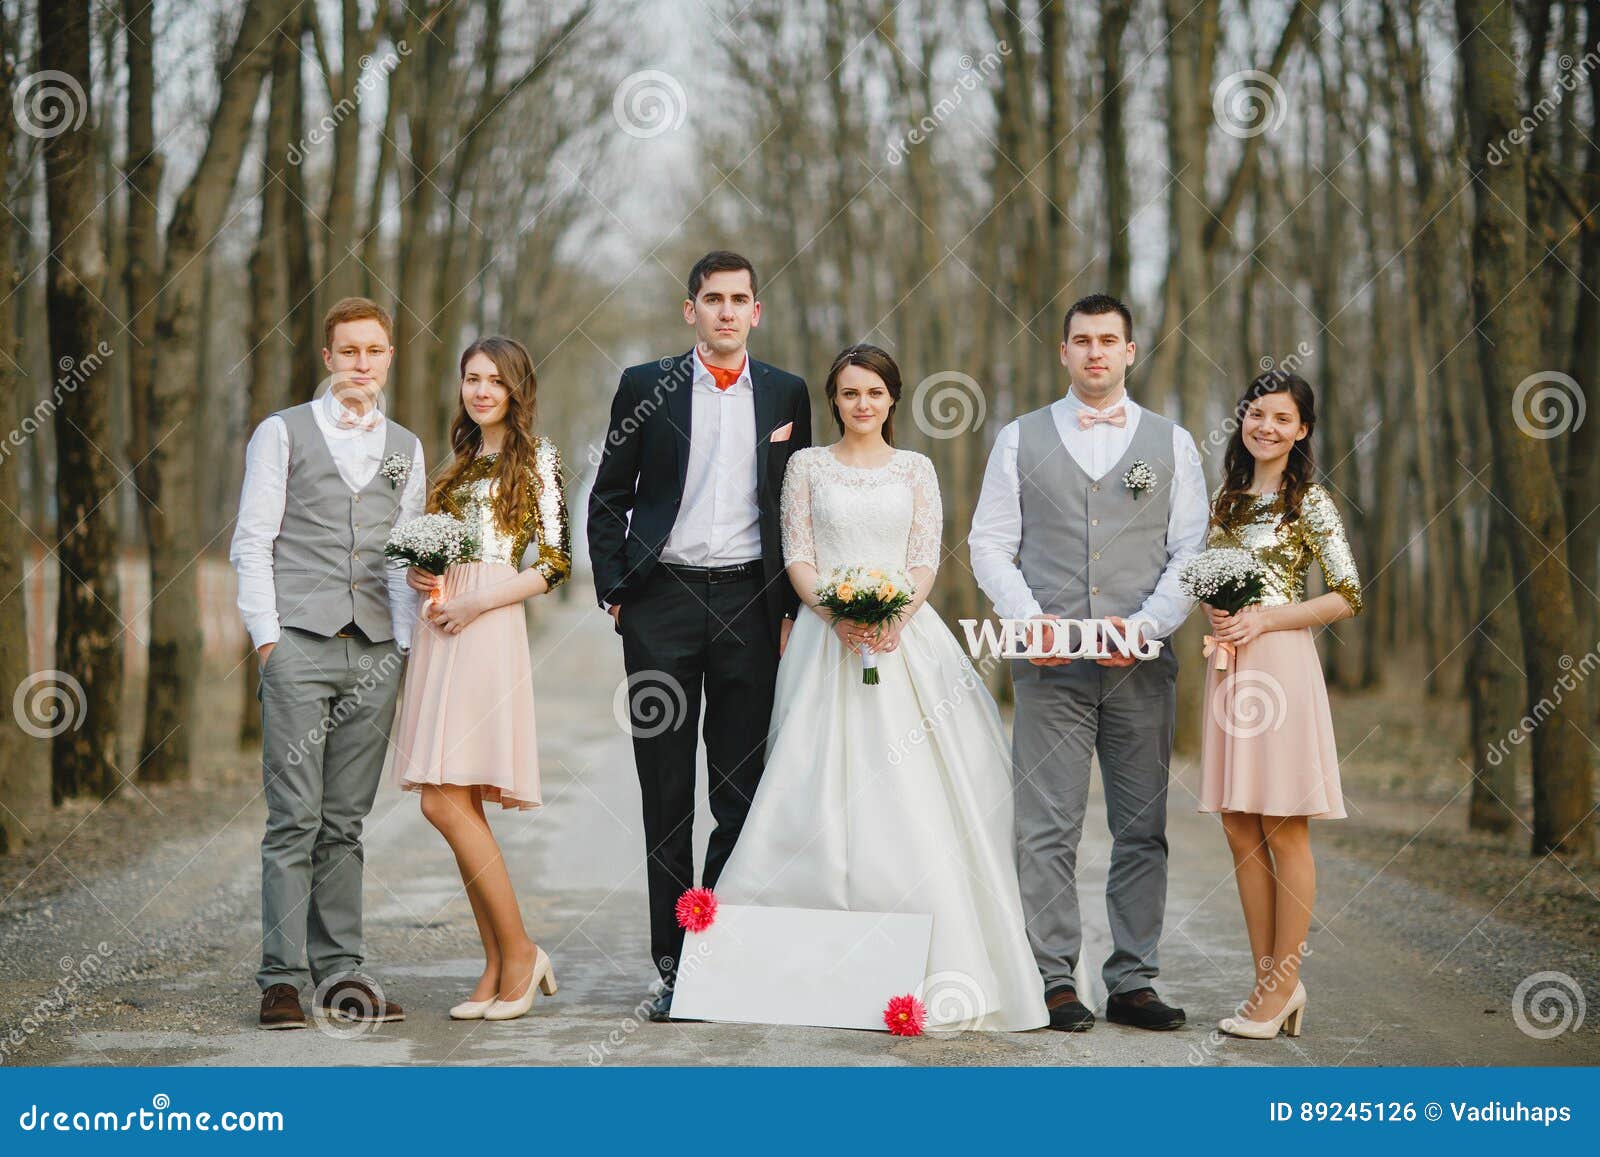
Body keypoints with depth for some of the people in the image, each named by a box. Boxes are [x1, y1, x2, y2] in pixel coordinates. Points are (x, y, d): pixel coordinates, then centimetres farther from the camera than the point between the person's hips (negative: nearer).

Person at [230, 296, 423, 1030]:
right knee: (295, 819, -7)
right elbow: (252, 541, 2)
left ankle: (338, 975, 9)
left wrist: (408, 643, 4)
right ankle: (282, 978, -4)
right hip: (300, 645, -3)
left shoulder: (406, 448, 17)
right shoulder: (282, 433, 7)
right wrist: (267, 636, -7)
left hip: (374, 652, 3)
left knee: (345, 823, 5)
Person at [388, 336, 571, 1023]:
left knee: (446, 803, -15)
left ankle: (519, 953, -5)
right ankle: (500, 967, 8)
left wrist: (475, 604, -13)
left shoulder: (536, 457, 2)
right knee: (458, 808, 3)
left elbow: (553, 563, -6)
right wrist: (420, 574, 5)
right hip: (441, 631, 7)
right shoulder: (462, 463, 22)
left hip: (488, 631, -7)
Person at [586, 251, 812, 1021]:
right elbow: (608, 497, 7)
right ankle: (672, 963, 7)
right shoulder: (645, 386, 5)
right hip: (662, 602, -1)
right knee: (666, 793, 2)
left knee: (743, 789, 2)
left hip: (749, 602, 1)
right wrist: (614, 593, -1)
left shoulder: (785, 394, 10)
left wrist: (794, 606, 4)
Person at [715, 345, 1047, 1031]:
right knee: (823, 789, -6)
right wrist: (838, 614, -14)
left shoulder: (916, 471, 11)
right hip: (827, 637, 0)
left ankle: (937, 962, -3)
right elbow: (797, 556, 3)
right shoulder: (808, 465, 9)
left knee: (911, 792, -6)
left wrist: (895, 617, -13)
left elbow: (926, 561, 5)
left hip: (904, 637, 1)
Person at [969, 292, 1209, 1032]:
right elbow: (990, 544, 6)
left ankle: (1133, 983, 10)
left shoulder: (1171, 443, 11)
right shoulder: (1021, 439, 10)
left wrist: (1146, 624, -10)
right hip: (1050, 664, -1)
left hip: (1141, 664, 1)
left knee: (1142, 829, 3)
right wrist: (1029, 619, -10)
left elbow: (1192, 553, 5)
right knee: (1047, 830, -3)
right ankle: (1056, 980, 3)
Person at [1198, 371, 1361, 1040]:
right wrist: (1215, 614, 1)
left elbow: (1347, 597, -8)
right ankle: (1269, 978, 14)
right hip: (1228, 668, 7)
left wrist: (1262, 621, -13)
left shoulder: (1309, 502, -4)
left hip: (1280, 665, -6)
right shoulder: (1228, 499, 14)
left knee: (1283, 831, -3)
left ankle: (1283, 984, 3)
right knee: (1240, 831, 6)